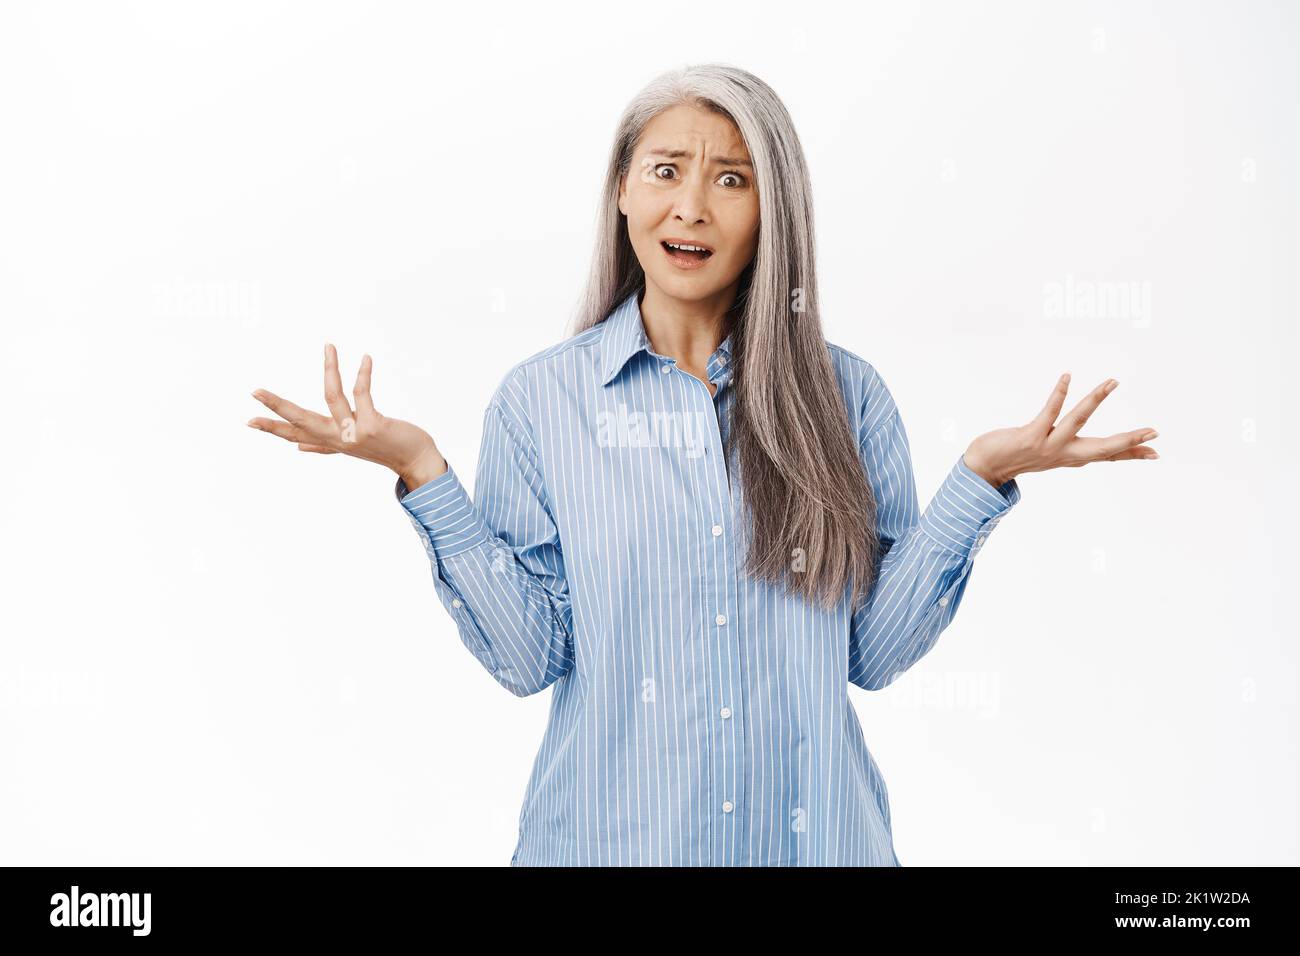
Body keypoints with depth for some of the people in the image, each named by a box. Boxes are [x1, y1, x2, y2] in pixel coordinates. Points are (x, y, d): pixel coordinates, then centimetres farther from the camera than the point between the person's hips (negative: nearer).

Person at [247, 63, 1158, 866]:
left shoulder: (845, 395, -2)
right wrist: (423, 473, -14)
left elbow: (874, 648, -3)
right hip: (612, 835, -1)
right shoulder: (541, 399, -5)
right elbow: (528, 655, -8)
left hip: (812, 833, 1)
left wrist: (981, 479, -10)